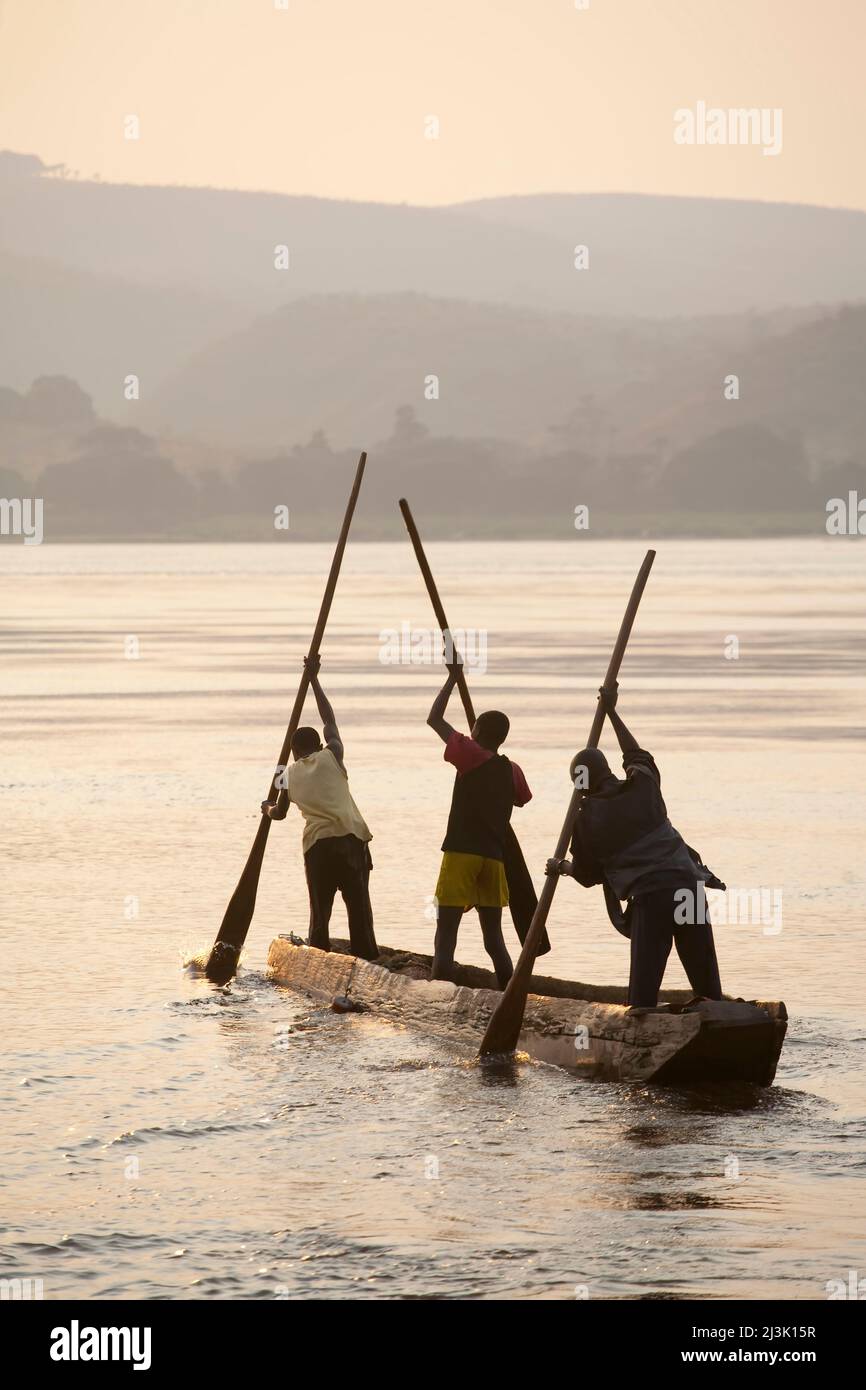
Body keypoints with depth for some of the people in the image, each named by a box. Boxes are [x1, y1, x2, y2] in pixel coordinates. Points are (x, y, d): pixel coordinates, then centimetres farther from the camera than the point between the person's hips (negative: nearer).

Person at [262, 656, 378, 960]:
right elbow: (329, 719, 26)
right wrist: (314, 680, 35)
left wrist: (268, 808, 54)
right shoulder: (331, 757, 10)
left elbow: (280, 813, 30)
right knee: (359, 912, -1)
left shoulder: (290, 772, 15)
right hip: (351, 839, -1)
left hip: (317, 846, 1)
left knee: (319, 915, 6)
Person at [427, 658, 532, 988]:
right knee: (493, 938, 12)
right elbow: (521, 799, 29)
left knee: (445, 937, -7)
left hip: (461, 853, -5)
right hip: (494, 858, 5)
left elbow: (434, 719, 2)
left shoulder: (471, 756, -6)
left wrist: (453, 678, 12)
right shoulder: (511, 771, 8)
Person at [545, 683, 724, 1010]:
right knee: (707, 983, 8)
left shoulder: (587, 818, 3)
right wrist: (611, 713, 44)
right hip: (688, 885, 4)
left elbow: (587, 875, 14)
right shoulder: (643, 785, 12)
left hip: (648, 899, -4)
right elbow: (637, 754, 36)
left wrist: (561, 867, 34)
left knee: (643, 990, -6)